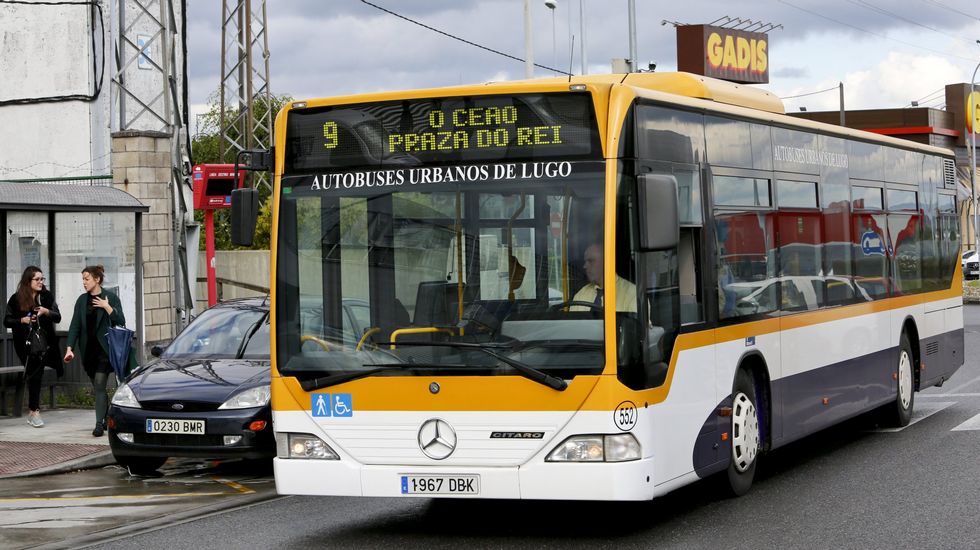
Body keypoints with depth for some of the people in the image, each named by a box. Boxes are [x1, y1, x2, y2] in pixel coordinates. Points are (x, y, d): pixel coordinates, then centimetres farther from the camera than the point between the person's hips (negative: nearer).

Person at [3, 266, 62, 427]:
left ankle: (34, 411, 11)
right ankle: (34, 411, -3)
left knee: (35, 373, -1)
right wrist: (22, 320, -15)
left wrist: (47, 312, -19)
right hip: (25, 344, -2)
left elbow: (58, 318, 1)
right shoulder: (16, 299, -1)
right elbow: (6, 321, 2)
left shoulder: (47, 296, 3)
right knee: (34, 373, -9)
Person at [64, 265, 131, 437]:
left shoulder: (111, 298, -3)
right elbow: (75, 326, 3)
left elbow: (121, 322, -8)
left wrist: (107, 307, -16)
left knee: (99, 386, -13)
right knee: (97, 387, 10)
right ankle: (107, 419, 25)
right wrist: (70, 348, -8)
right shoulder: (82, 300, 8)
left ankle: (99, 424, -15)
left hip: (104, 350, -5)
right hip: (88, 351, 5)